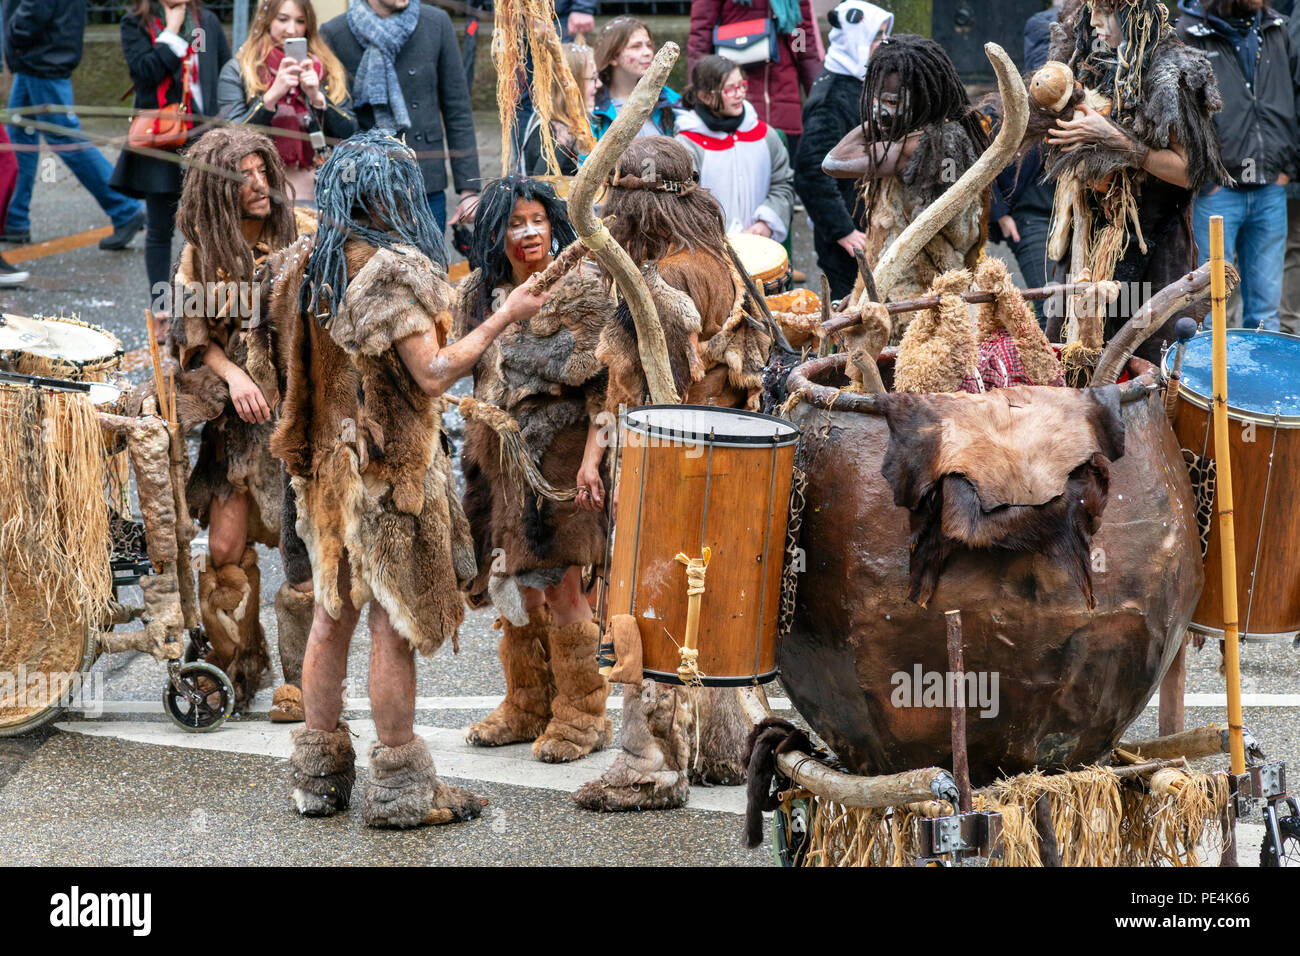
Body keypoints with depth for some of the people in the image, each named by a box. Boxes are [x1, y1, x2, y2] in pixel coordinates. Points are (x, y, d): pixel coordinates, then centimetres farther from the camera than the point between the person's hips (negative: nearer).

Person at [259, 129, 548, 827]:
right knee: (395, 624, -1)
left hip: (323, 464, 8)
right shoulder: (392, 271, -17)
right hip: (390, 471, -8)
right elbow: (434, 374, -20)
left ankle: (319, 773, 20)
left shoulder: (298, 267, 6)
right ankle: (397, 787, 4)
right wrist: (504, 318, -13)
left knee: (333, 613, 14)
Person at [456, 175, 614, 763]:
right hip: (496, 453, 6)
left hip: (559, 455, -6)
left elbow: (603, 385, -13)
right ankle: (527, 706, 25)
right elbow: (464, 372, 20)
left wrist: (592, 458, -22)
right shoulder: (477, 294, 8)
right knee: (514, 583, 12)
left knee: (559, 585, -6)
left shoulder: (582, 291, -8)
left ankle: (579, 713, 5)